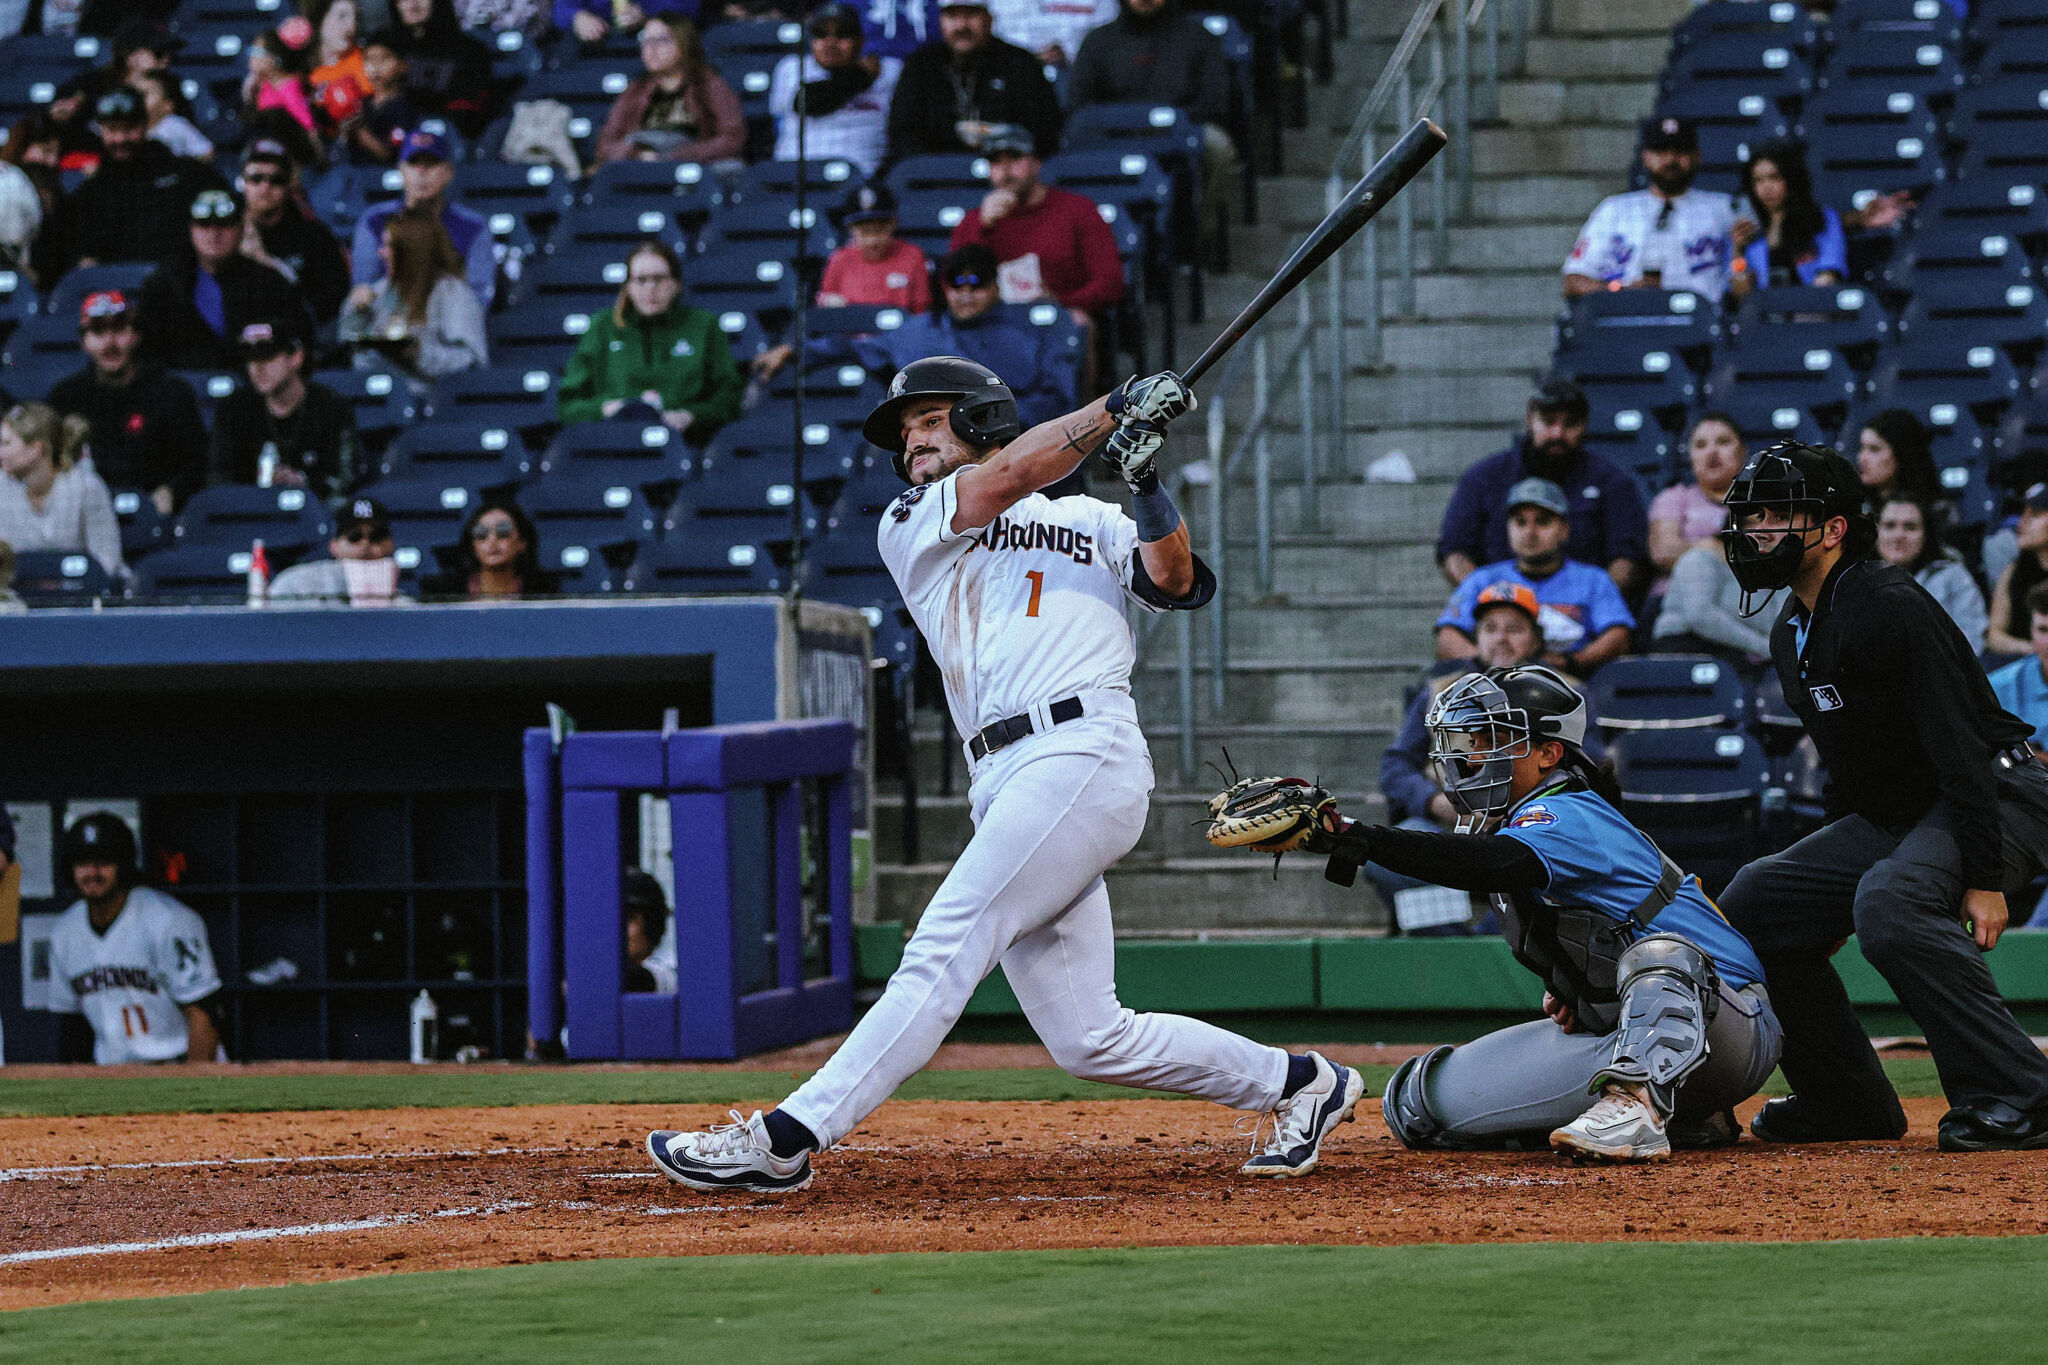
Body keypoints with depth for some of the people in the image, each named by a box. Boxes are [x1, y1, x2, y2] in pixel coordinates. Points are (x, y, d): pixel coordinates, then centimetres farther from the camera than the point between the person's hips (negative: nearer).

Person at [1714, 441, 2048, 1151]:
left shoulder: (1891, 608, -21)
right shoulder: (1791, 636, 9)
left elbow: (1960, 747, -25)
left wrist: (1985, 878, -30)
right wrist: (1831, 869, 18)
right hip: (1889, 819, 10)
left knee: (1889, 902, -37)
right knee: (1751, 905, 3)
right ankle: (1848, 1100, 11)